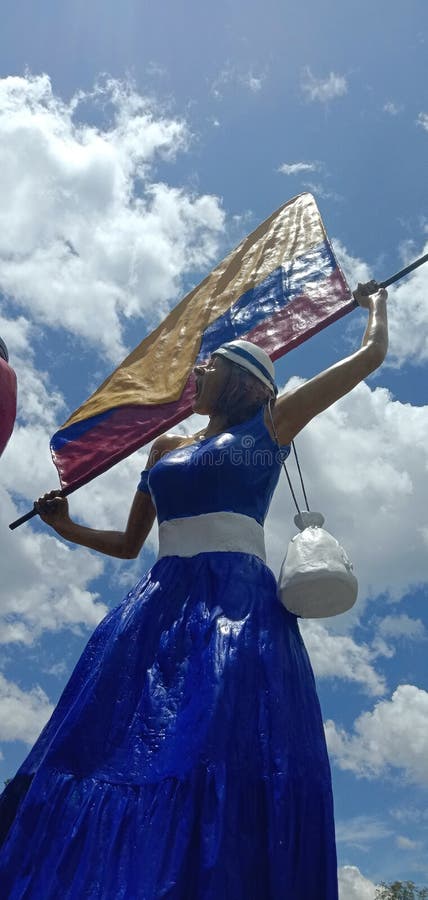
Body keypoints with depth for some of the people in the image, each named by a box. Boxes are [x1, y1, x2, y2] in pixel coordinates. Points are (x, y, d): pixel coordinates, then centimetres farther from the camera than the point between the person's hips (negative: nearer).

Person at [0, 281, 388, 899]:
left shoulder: (269, 426, 12)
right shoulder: (166, 449, 23)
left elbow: (372, 354, 17)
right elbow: (128, 544, 28)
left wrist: (375, 301, 33)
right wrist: (67, 527, 20)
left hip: (238, 600, -4)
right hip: (163, 603, 4)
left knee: (231, 754, -19)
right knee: (115, 748, -7)